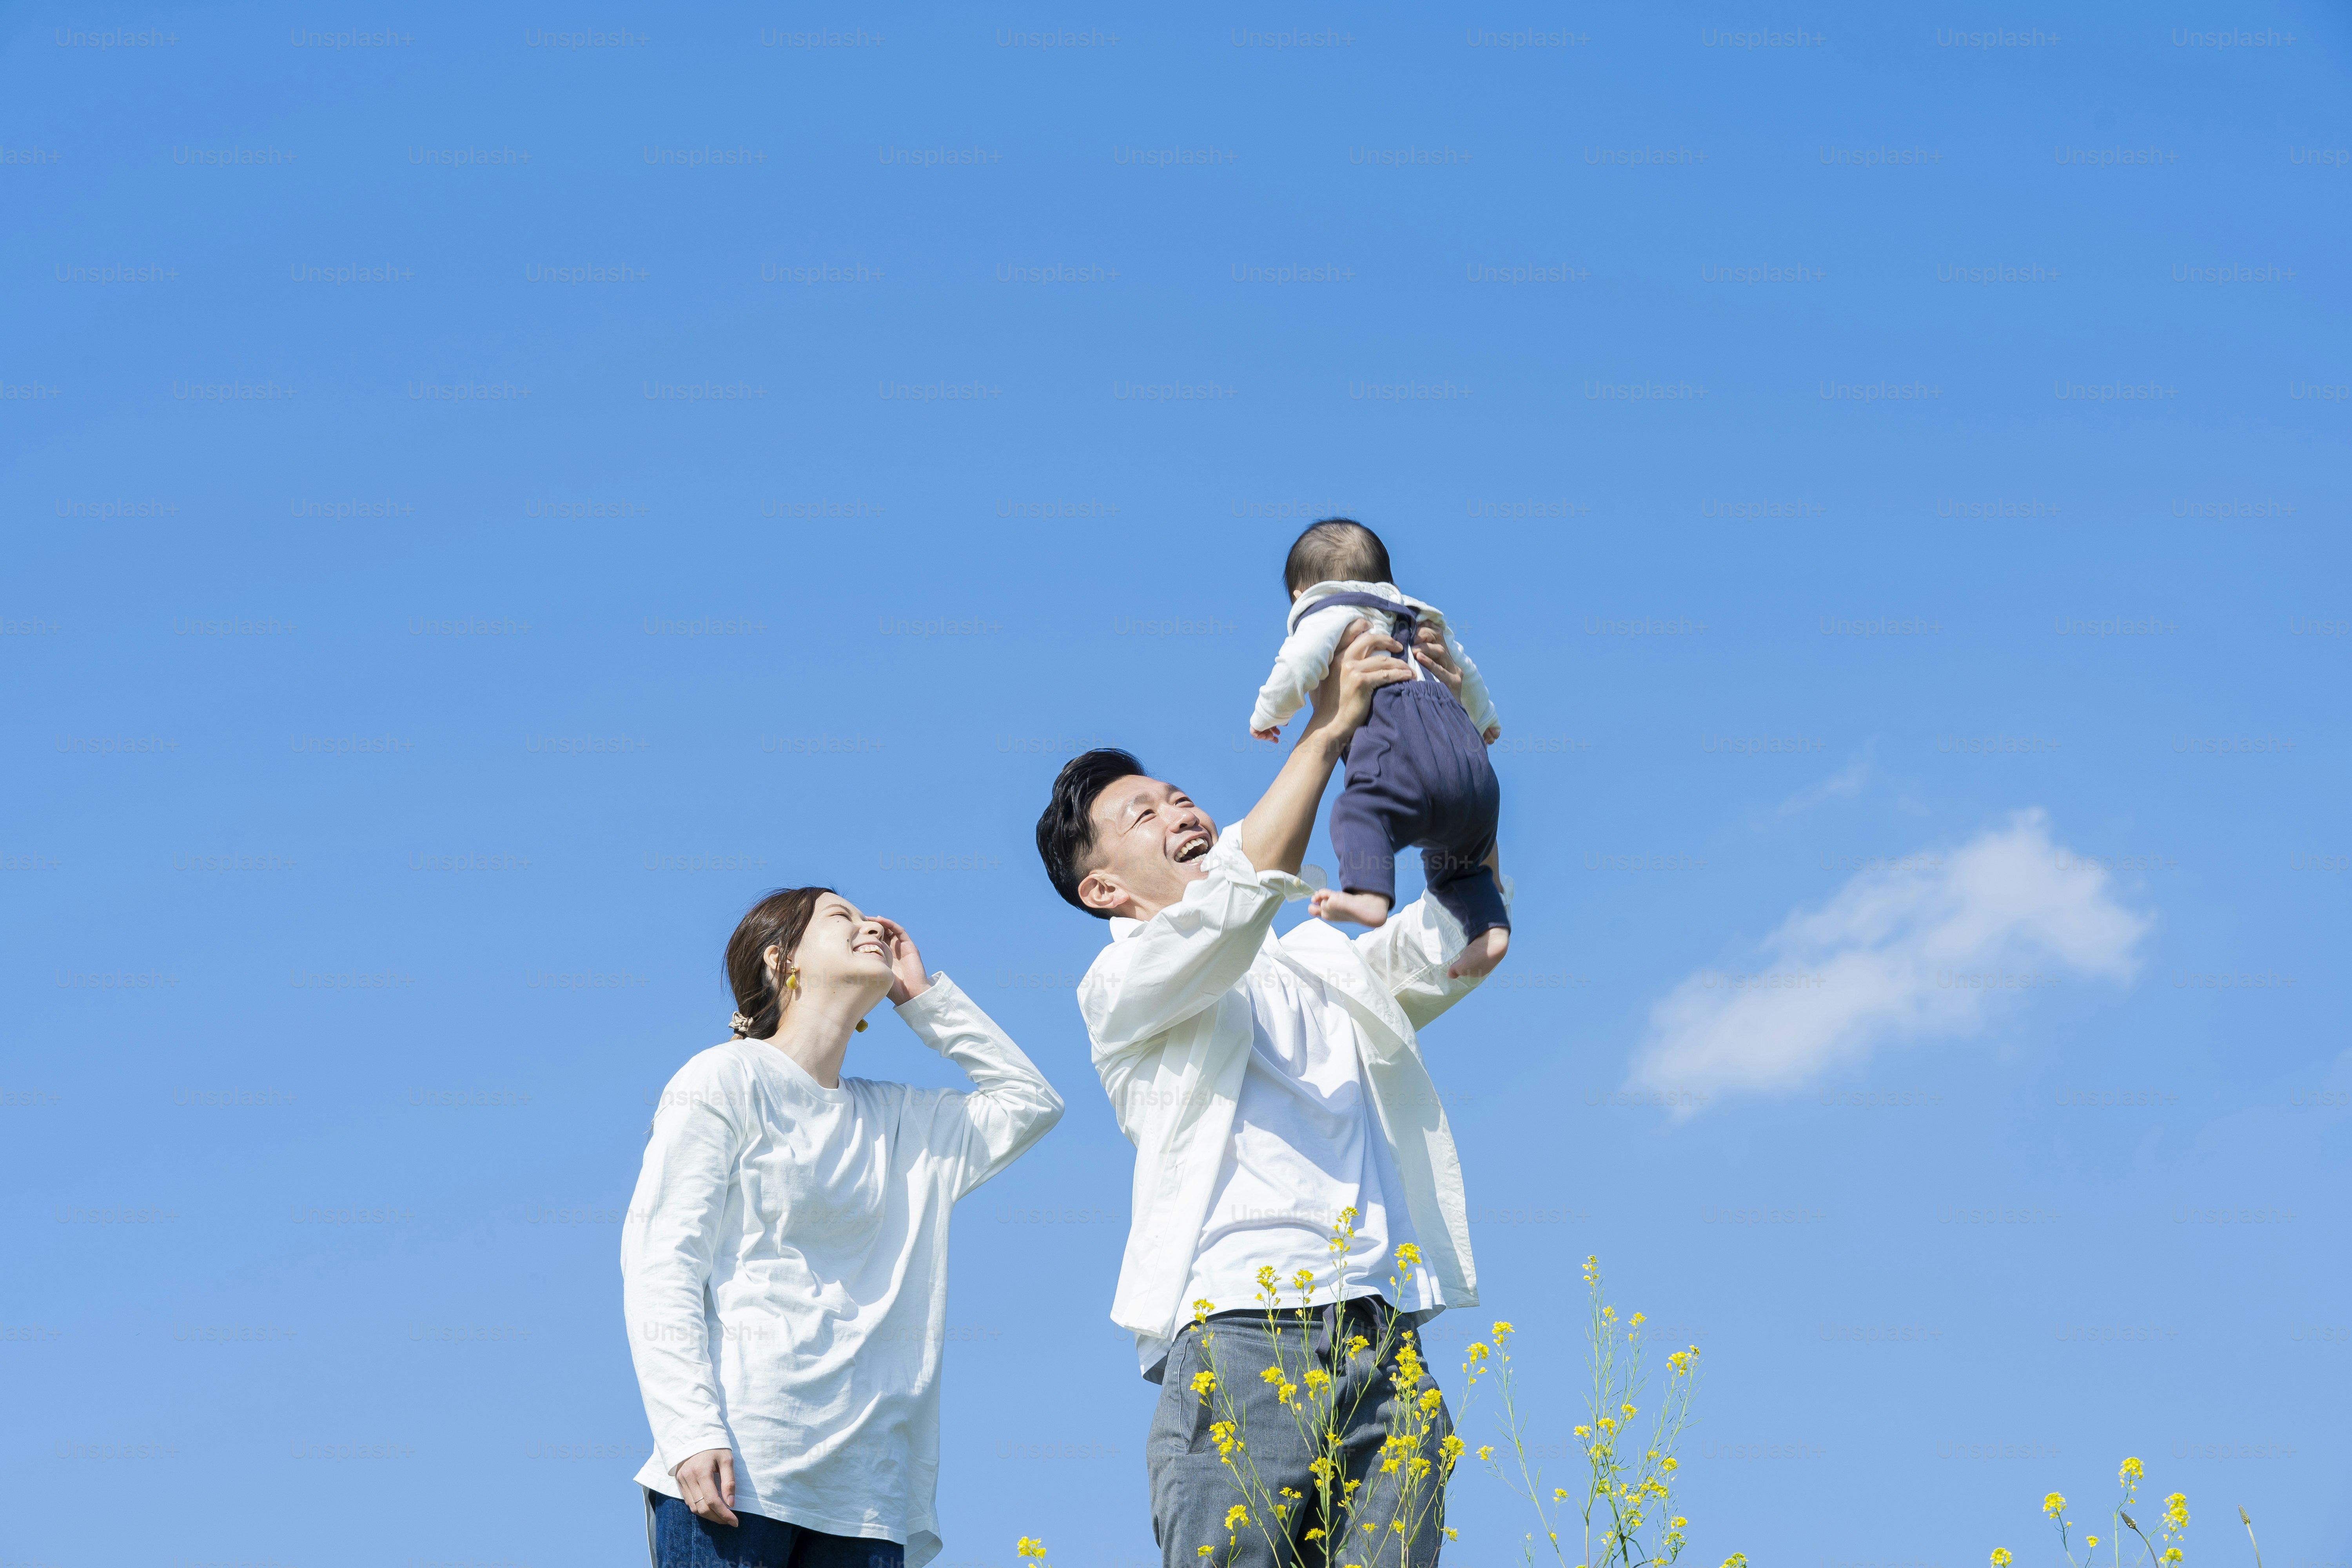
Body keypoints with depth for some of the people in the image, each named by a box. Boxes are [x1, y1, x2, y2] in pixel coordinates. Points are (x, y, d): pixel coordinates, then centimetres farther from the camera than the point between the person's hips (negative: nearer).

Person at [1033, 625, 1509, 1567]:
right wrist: (1326, 731, -5)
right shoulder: (1121, 985, 10)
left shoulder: (1319, 967, 28)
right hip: (1239, 1337, -4)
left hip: (1384, 1345, 5)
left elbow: (1458, 933, 16)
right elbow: (1236, 901, -8)